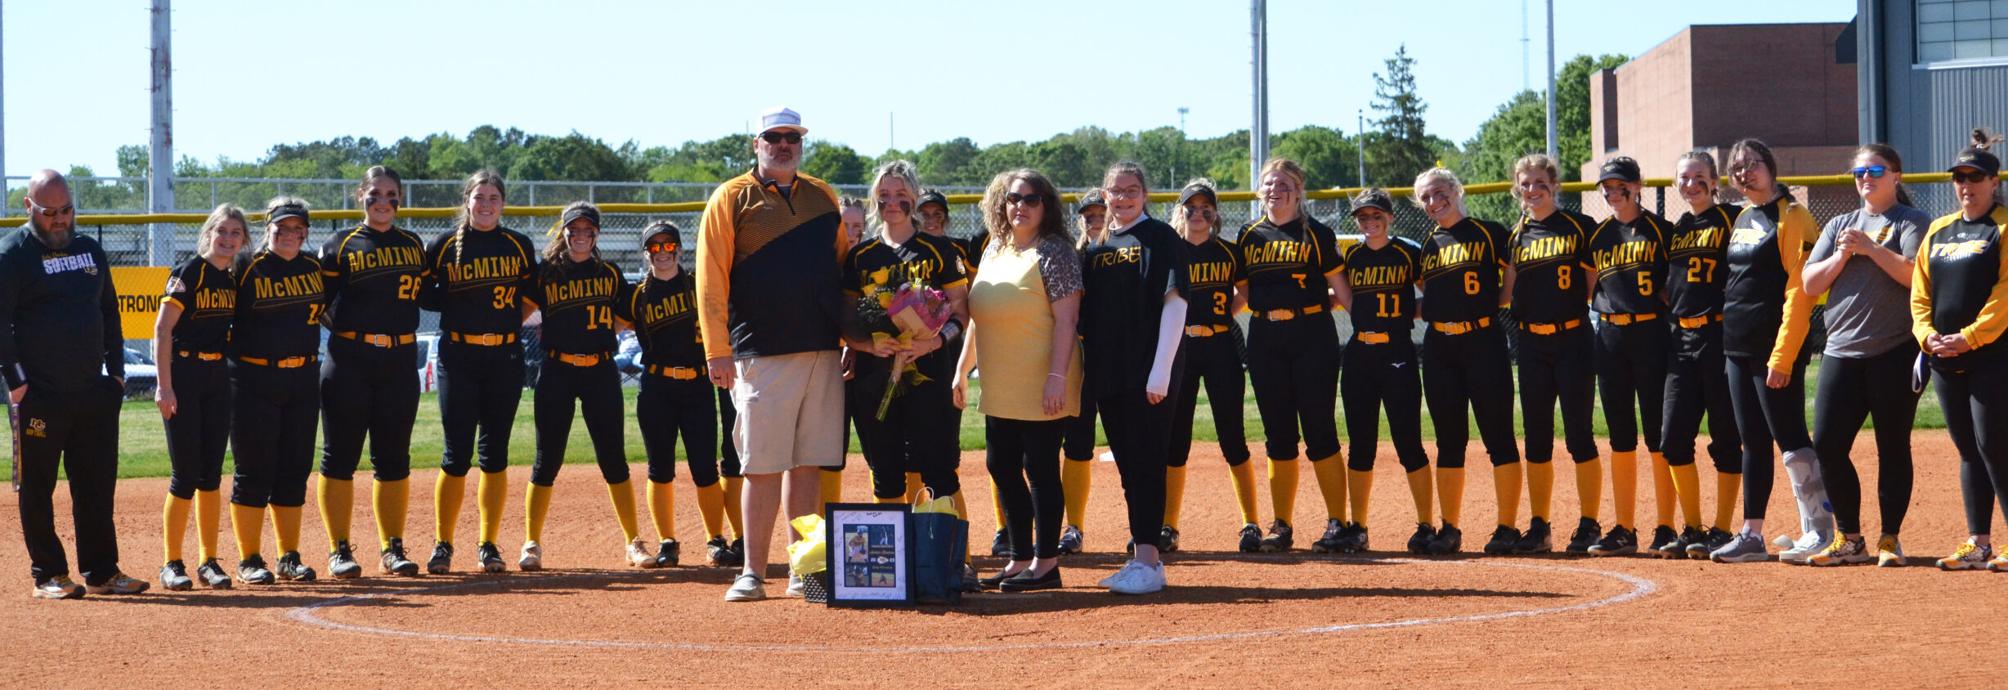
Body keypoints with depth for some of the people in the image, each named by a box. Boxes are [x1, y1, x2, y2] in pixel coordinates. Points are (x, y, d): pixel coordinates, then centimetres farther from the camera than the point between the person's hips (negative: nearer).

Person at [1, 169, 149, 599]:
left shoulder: (90, 251, 14)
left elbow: (110, 314, 20)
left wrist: (116, 371, 12)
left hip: (93, 394, 5)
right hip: (38, 397, -5)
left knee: (98, 485, 8)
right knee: (37, 487, 2)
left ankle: (101, 571, 15)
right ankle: (48, 575, 10)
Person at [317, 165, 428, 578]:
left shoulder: (414, 246, 12)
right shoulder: (340, 246, 2)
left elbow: (427, 296, 16)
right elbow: (317, 305, 3)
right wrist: (342, 327, -9)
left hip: (399, 362, 3)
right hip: (348, 361, -3)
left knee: (394, 459, 7)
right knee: (340, 456, -2)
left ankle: (393, 548, 13)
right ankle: (339, 551, 4)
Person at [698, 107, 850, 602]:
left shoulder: (822, 198, 16)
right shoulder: (732, 198, 2)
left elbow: (843, 267, 19)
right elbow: (711, 278, -4)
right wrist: (717, 350, -12)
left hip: (823, 354, 4)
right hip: (762, 353, -4)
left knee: (809, 465, 6)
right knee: (763, 467, -5)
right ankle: (753, 573, 0)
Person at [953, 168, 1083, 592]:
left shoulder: (1054, 252, -9)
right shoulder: (994, 251, 14)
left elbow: (1066, 319, -15)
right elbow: (978, 316, 21)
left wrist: (1056, 377, -22)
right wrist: (962, 369, 19)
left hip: (1040, 389, -8)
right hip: (1000, 389, 8)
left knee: (1041, 468, -3)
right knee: (1001, 467, 11)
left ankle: (1046, 564, 4)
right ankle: (1020, 560, 20)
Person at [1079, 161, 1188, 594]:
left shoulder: (1160, 238, -3)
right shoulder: (1098, 247, 15)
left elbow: (1175, 302, -10)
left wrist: (1161, 370, -17)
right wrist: (1087, 370, 11)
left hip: (1148, 373, -6)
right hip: (1108, 373, 6)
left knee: (1146, 463, -8)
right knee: (1127, 465, 9)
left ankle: (1148, 561, -8)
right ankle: (1142, 559, 14)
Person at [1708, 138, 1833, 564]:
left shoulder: (1791, 217, -9)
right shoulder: (1742, 221, 17)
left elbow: (1799, 291, -16)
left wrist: (1782, 356, -20)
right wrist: (1729, 344, 14)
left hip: (1775, 350, -8)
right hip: (1738, 349, 8)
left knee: (1791, 439, -7)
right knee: (1753, 444, 10)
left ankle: (1820, 529, -1)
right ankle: (1752, 537, 13)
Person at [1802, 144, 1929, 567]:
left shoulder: (1912, 223, 2)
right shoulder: (1839, 226, 17)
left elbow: (1913, 274, -16)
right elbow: (1810, 284, 9)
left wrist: (1869, 247, -17)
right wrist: (1843, 254, -5)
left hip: (1895, 353, -5)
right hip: (1841, 353, 5)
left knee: (1893, 447, 0)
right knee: (1827, 445, -1)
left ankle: (1890, 539, 9)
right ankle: (1849, 539, 10)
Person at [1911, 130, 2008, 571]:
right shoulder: (1939, 231, 17)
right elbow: (1919, 291, 15)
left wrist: (1968, 337, -19)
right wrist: (1927, 334, -2)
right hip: (1946, 359, 6)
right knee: (1969, 452, 9)